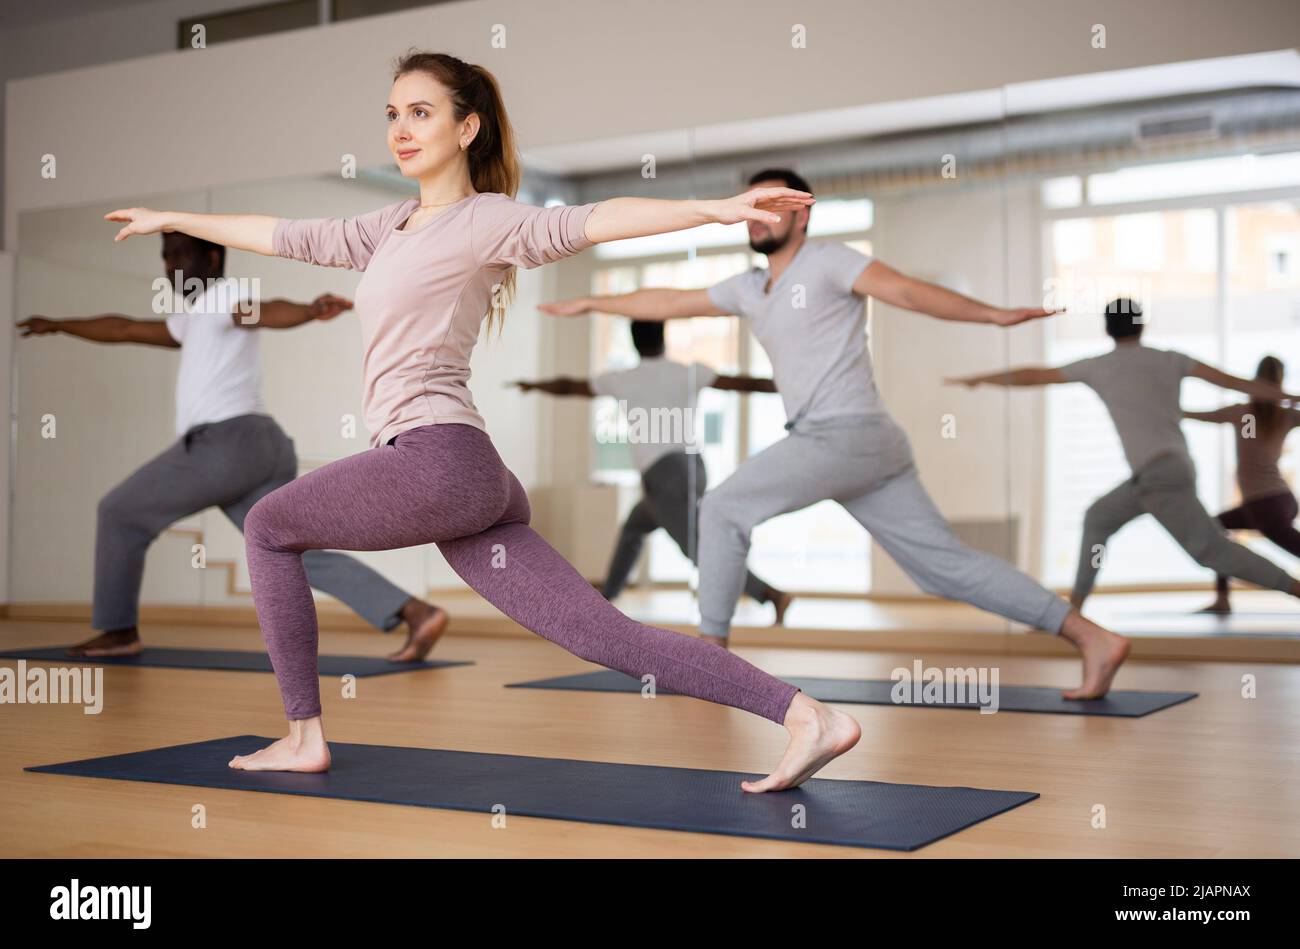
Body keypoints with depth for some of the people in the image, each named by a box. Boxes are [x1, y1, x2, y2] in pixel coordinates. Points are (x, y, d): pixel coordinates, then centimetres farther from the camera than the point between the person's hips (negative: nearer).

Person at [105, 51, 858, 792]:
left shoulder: (485, 220, 0)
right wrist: (174, 220, 41)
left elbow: (592, 222, -15)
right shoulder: (393, 228, 24)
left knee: (268, 526, 14)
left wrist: (716, 209, -29)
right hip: (472, 482, 8)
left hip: (438, 458, -8)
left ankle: (305, 736, 19)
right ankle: (805, 715, -11)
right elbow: (284, 236, 34)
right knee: (606, 634, -3)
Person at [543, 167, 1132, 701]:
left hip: (844, 437, -8)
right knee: (947, 566, 3)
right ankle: (1094, 639, 0)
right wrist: (589, 303, 39)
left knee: (721, 511, -3)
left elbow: (908, 291, -14)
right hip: (862, 449, 8)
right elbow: (671, 303, 34)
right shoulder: (749, 289, 24)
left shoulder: (828, 262, 0)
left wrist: (994, 315, -27)